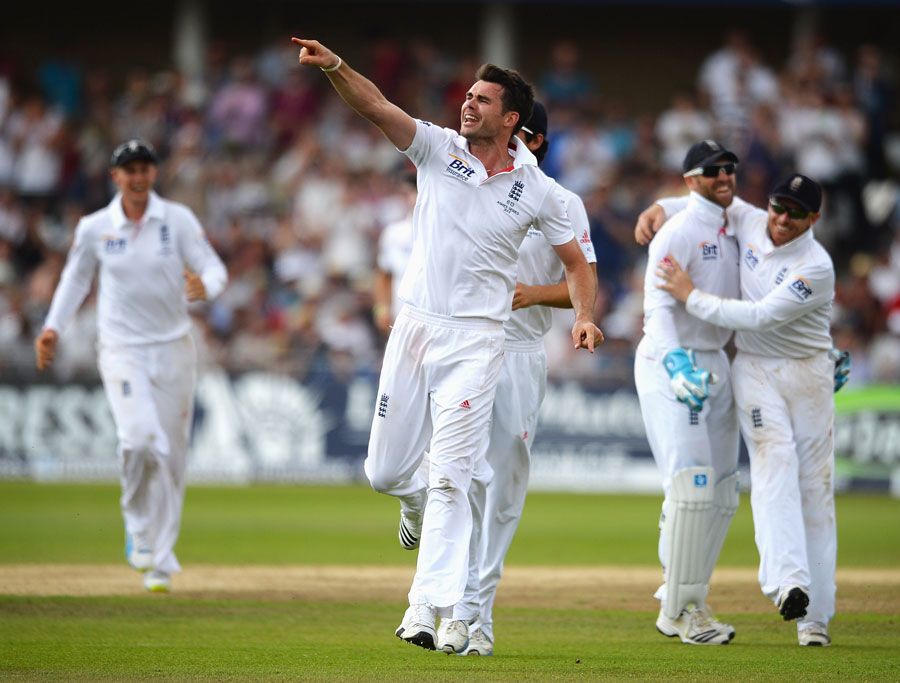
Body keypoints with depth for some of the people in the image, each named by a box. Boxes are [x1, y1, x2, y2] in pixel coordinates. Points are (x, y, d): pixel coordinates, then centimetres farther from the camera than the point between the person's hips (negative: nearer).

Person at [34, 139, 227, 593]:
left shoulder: (178, 220, -2)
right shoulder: (95, 228, 1)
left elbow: (214, 269, -7)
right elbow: (76, 277, 14)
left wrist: (204, 286, -30)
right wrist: (53, 327, 4)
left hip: (173, 349, 1)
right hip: (121, 349, -1)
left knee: (171, 453, 3)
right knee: (139, 438, -23)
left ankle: (161, 559, 14)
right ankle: (138, 526, 2)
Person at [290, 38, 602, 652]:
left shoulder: (537, 191, 0)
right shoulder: (438, 148, 1)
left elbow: (576, 261, 8)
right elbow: (377, 106, -12)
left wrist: (584, 317, -11)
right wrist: (334, 66, -30)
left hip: (475, 341, -2)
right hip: (415, 326, 3)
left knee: (450, 479, -9)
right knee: (385, 471, 7)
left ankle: (428, 611, -9)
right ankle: (419, 503, 44)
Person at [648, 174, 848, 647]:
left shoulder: (816, 267, -18)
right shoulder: (750, 223, -2)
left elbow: (760, 317, -25)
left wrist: (692, 297, -22)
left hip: (809, 376, -2)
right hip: (755, 372, 2)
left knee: (815, 484, -2)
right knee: (774, 460, -21)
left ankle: (815, 616, 0)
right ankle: (788, 581, -40)